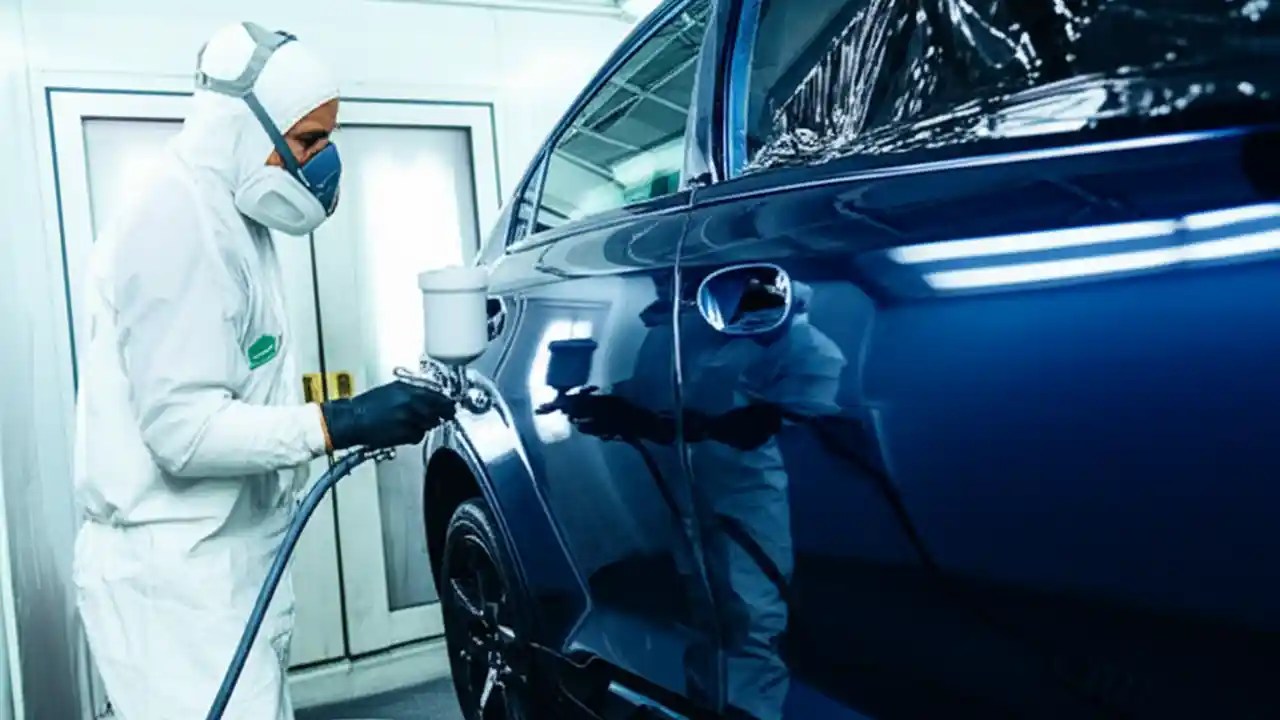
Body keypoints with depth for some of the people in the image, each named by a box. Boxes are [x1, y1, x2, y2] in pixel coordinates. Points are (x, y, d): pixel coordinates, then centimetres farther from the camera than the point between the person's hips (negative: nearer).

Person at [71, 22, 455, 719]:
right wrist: (339, 422, -25)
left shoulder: (230, 220, 14)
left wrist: (370, 413, 9)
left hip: (224, 560, 10)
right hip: (176, 573, -10)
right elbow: (183, 428, -23)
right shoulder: (180, 224, -17)